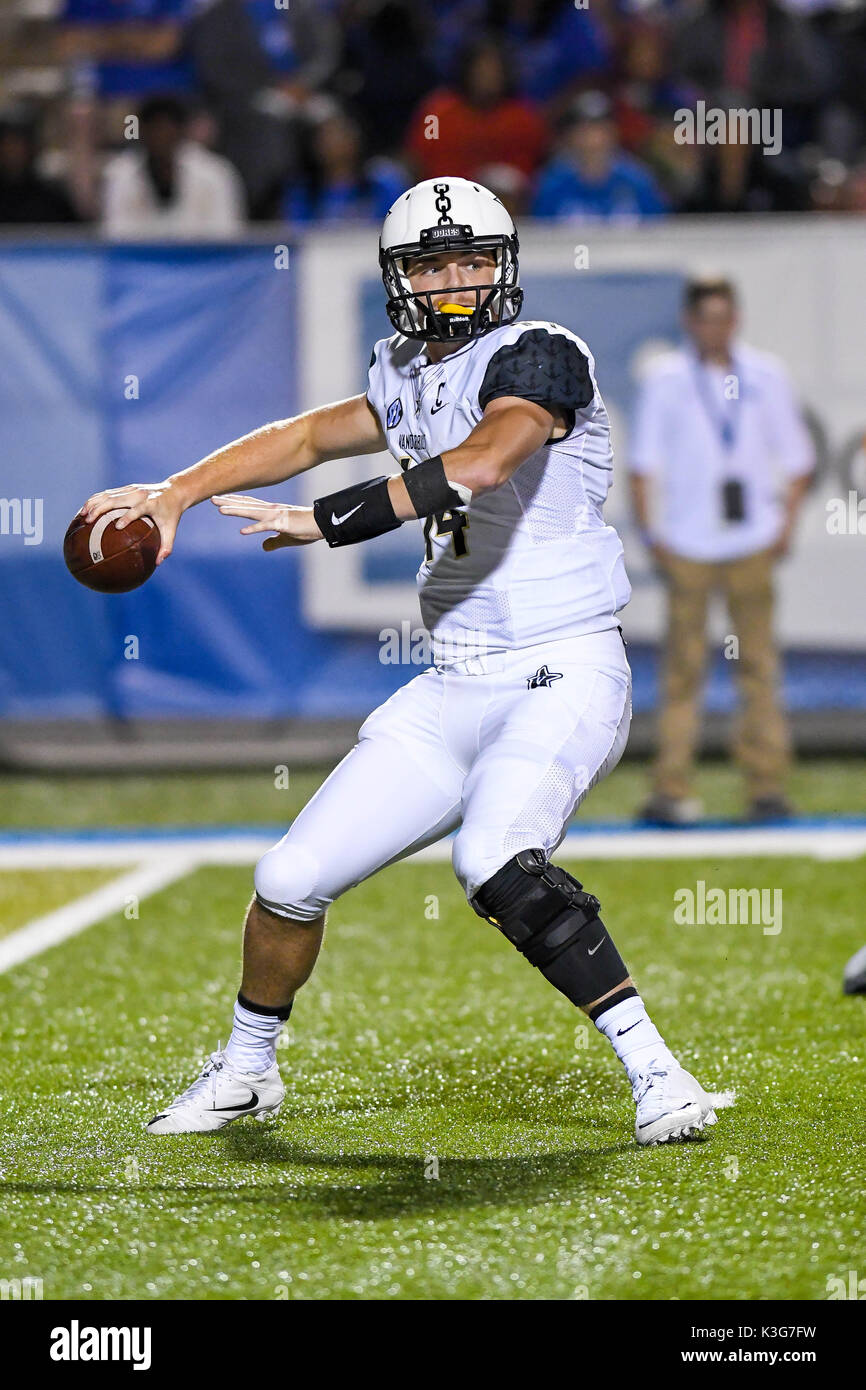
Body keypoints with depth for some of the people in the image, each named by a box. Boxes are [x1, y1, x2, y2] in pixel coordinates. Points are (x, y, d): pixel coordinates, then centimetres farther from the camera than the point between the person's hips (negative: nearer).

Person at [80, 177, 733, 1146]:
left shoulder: (538, 357, -11)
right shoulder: (411, 377, 13)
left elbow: (479, 465, -28)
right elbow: (309, 437, 23)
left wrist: (318, 523, -26)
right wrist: (176, 492, 11)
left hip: (562, 678, -8)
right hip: (453, 692, 8)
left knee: (494, 862, -34)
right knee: (291, 880, 6)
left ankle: (657, 1075, -26)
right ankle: (245, 1072, 32)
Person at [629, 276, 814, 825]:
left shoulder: (766, 375, 8)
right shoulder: (665, 379, 3)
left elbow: (795, 457, 13)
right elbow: (645, 461, 4)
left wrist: (787, 523, 3)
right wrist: (650, 530, -4)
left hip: (752, 541, 2)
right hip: (687, 543, -1)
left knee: (759, 662, 1)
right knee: (683, 662, -3)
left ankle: (768, 784, 5)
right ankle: (672, 789, -1)